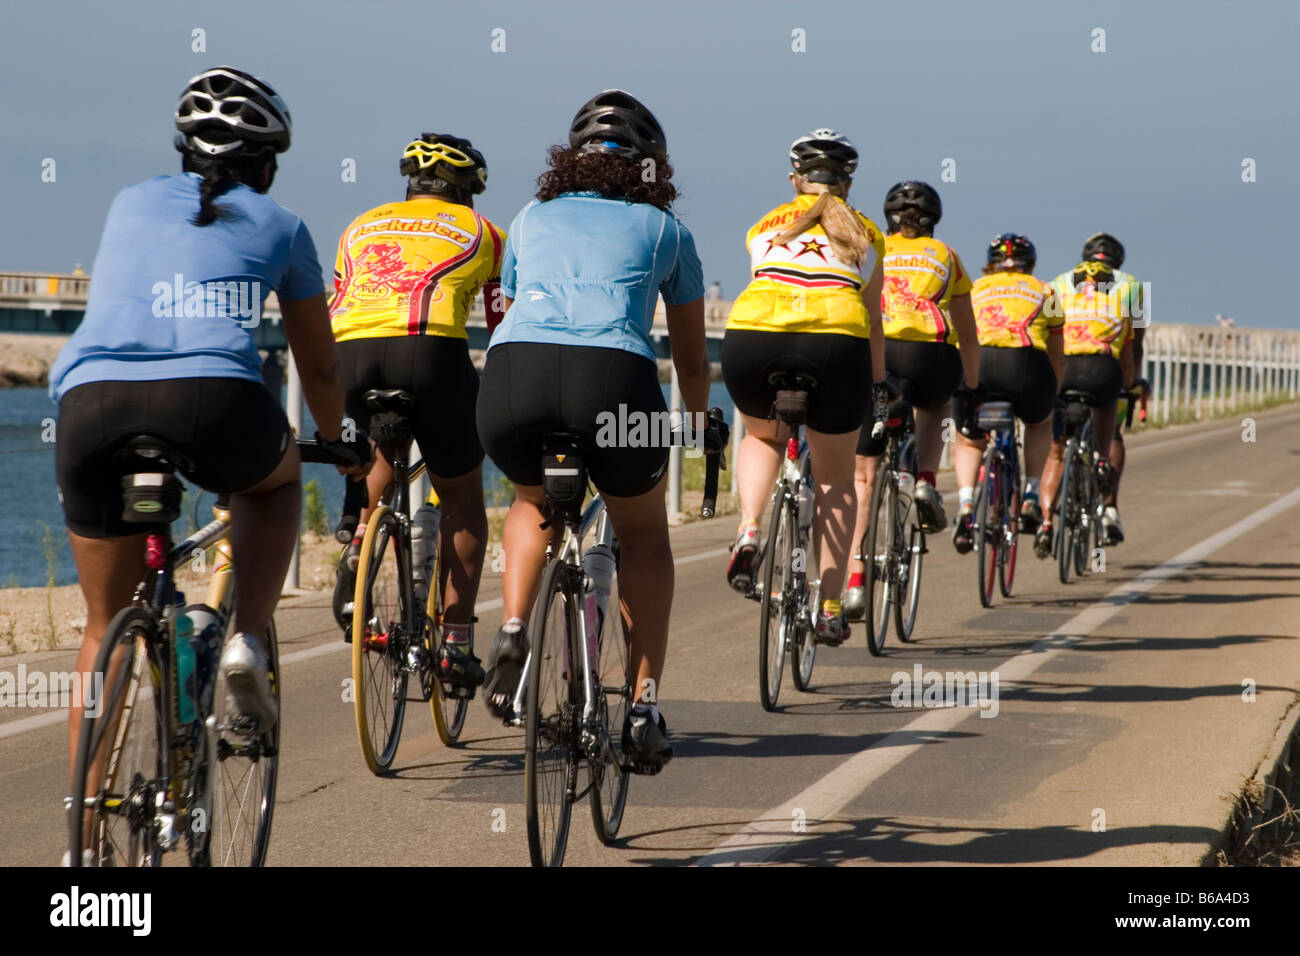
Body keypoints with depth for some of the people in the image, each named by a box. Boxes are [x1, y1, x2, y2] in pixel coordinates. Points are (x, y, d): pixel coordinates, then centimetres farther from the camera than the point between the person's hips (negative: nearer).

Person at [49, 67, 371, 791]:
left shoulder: (132, 203, 29)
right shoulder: (279, 227, 22)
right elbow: (320, 366, 32)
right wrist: (342, 443, 51)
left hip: (91, 403, 2)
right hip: (214, 404, -2)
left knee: (106, 627, 18)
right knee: (278, 477, 35)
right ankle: (249, 642, 14)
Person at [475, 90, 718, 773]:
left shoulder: (532, 218, 31)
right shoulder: (664, 229, 26)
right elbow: (691, 355, 36)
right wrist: (699, 426, 56)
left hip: (510, 378, 2)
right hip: (613, 378, -2)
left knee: (534, 502, 36)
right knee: (644, 535, 26)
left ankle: (512, 630, 12)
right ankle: (645, 707, 15)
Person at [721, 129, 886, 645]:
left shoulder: (765, 225, 27)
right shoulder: (864, 232, 26)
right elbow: (872, 322, 31)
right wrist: (878, 384, 46)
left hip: (753, 333, 1)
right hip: (834, 344, -1)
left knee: (762, 438, 34)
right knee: (835, 478, 21)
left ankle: (748, 531, 8)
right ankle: (830, 611, 17)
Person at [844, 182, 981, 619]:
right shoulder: (945, 257, 25)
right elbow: (967, 335, 26)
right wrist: (971, 392, 34)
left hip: (871, 354, 0)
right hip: (930, 360, 0)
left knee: (862, 478, 8)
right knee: (934, 406, 38)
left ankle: (855, 583, -2)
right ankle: (925, 485, 14)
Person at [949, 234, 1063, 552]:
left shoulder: (974, 289, 28)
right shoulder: (1043, 291, 28)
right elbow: (1057, 356, 34)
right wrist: (1050, 395, 49)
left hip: (976, 364, 0)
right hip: (1028, 365, 0)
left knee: (968, 443, 24)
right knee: (1040, 424, 34)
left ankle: (965, 504, -2)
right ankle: (1031, 497, 20)